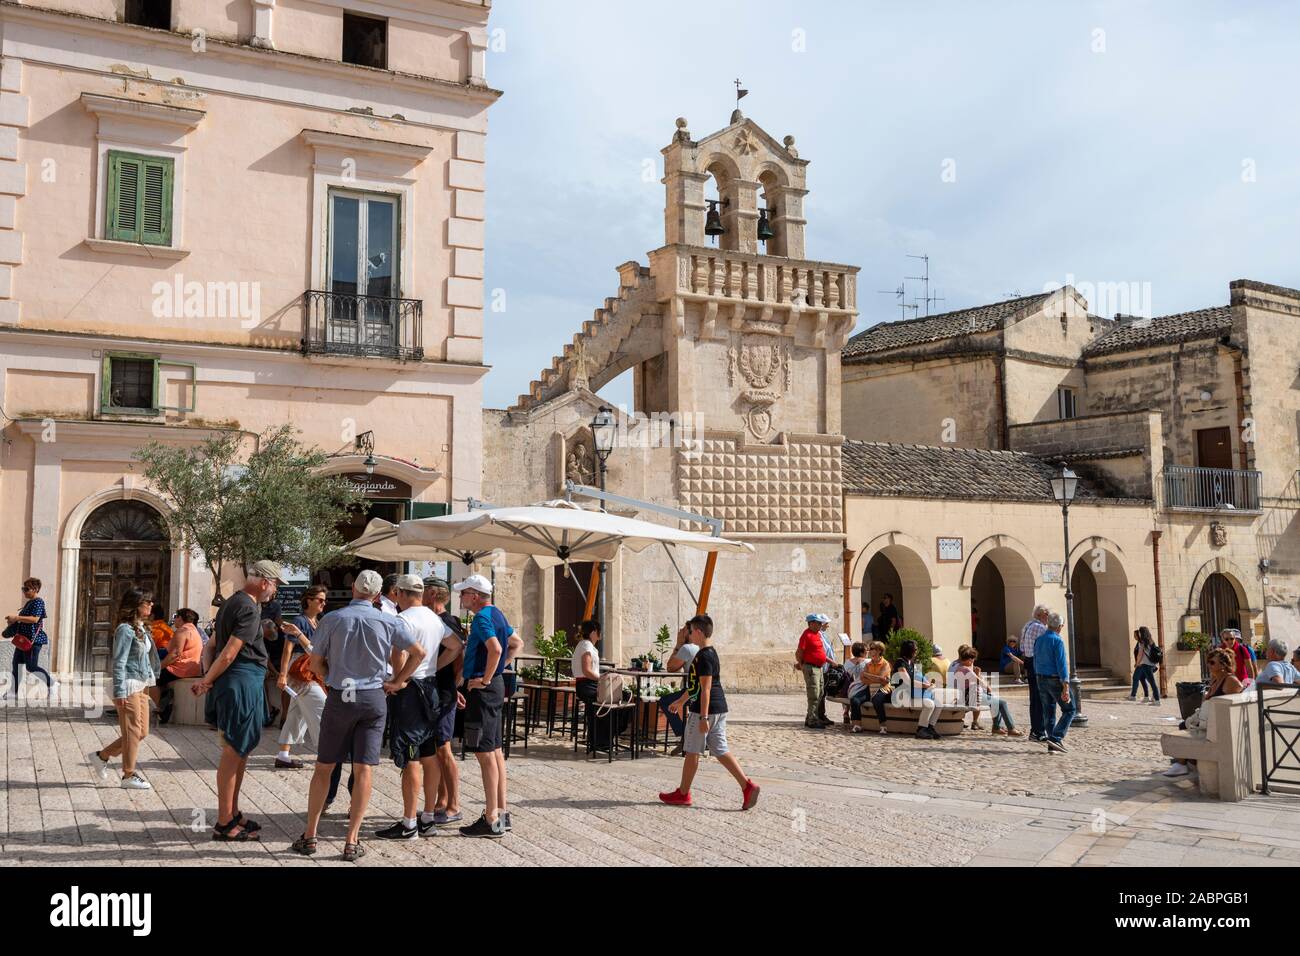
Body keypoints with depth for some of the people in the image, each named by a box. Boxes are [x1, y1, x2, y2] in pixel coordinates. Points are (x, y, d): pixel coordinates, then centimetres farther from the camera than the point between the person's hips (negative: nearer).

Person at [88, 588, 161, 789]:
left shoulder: (141, 629, 14)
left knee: (142, 732, 12)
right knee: (133, 731, -2)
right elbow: (119, 663, -17)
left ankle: (102, 756, 26)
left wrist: (149, 680, 19)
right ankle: (129, 776, 8)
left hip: (141, 686, 9)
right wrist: (120, 693, -20)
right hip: (128, 685, -9)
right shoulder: (125, 629, -14)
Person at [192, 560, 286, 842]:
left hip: (233, 682, 10)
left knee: (239, 752, 17)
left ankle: (232, 814, 25)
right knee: (234, 752, -4)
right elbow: (229, 652, -18)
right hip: (244, 682, -10)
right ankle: (224, 824, 1)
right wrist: (207, 681, -8)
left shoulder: (232, 602, 17)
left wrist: (208, 678, 14)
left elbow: (213, 642, 18)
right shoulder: (250, 609, -14)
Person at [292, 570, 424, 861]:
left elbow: (315, 662, 1)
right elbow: (419, 653, 2)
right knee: (364, 771, 2)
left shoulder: (332, 619, -5)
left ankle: (309, 836, 15)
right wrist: (396, 682, 8)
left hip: (339, 697, 0)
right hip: (374, 698, 0)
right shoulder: (388, 622, -2)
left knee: (323, 767, 11)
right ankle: (352, 842, 3)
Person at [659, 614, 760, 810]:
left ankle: (683, 794, 16)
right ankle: (747, 786, 0)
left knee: (692, 752, 4)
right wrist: (682, 701, 35)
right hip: (719, 710, 10)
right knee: (721, 751, 8)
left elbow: (706, 688, -21)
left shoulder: (704, 656, -16)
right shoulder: (708, 653, 15)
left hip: (705, 711, -10)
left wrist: (703, 717, -23)